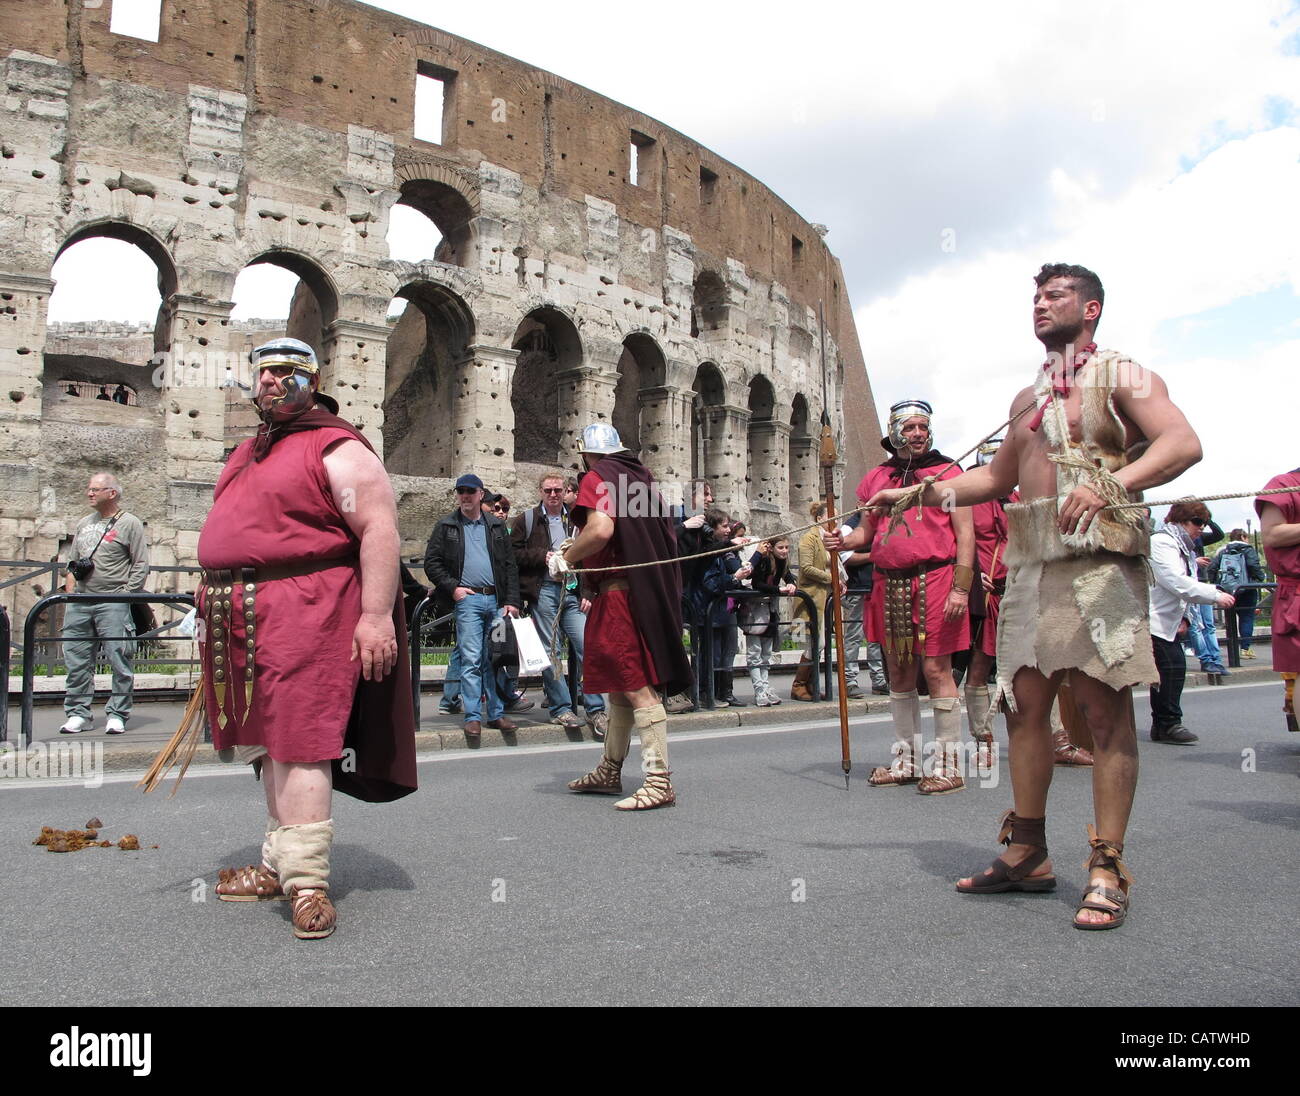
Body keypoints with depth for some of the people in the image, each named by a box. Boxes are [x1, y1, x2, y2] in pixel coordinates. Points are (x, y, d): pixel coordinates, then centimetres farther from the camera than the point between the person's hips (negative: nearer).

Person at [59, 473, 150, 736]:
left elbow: (141, 566, -4)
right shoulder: (84, 524, 19)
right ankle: (78, 713, 15)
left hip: (113, 603, -6)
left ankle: (117, 714, 2)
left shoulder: (130, 524, 0)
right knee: (76, 660, 7)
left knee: (119, 660, -5)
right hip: (78, 602, 6)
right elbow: (72, 563, 23)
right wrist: (69, 593, 11)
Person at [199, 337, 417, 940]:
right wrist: (217, 606, 25)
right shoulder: (248, 453, 23)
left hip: (306, 613, -9)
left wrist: (376, 617, -23)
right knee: (271, 744, 14)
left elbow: (380, 529, -15)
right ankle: (280, 865, 25)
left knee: (298, 742, -12)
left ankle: (306, 881, -7)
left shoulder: (337, 449, -6)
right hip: (244, 619, 9)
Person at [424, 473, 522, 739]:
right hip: (467, 599, -3)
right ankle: (473, 717, -3)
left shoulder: (497, 526, 16)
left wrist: (511, 601, 3)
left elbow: (510, 566, 12)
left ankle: (496, 713, 12)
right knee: (471, 660, -7)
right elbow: (431, 563, 5)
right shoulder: (446, 527, 10)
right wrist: (452, 587, -7)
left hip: (497, 600, 3)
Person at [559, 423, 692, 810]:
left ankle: (659, 781, -10)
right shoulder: (642, 477, 17)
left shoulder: (596, 479, -7)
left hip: (620, 591, -9)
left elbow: (600, 530, -25)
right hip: (652, 588, 9)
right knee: (621, 684, 17)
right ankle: (609, 771, 27)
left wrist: (565, 558, -9)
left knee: (636, 687, -9)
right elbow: (665, 534, 23)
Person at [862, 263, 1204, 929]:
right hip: (1029, 564, 7)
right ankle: (1027, 853, 15)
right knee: (1024, 702, 5)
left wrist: (1112, 483, -28)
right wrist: (921, 494, 21)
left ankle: (1107, 868, -2)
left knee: (1105, 706, -7)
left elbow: (1183, 444, -11)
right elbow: (997, 478, 31)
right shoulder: (1028, 398, 24)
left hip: (1099, 557, -6)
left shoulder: (1119, 376, 4)